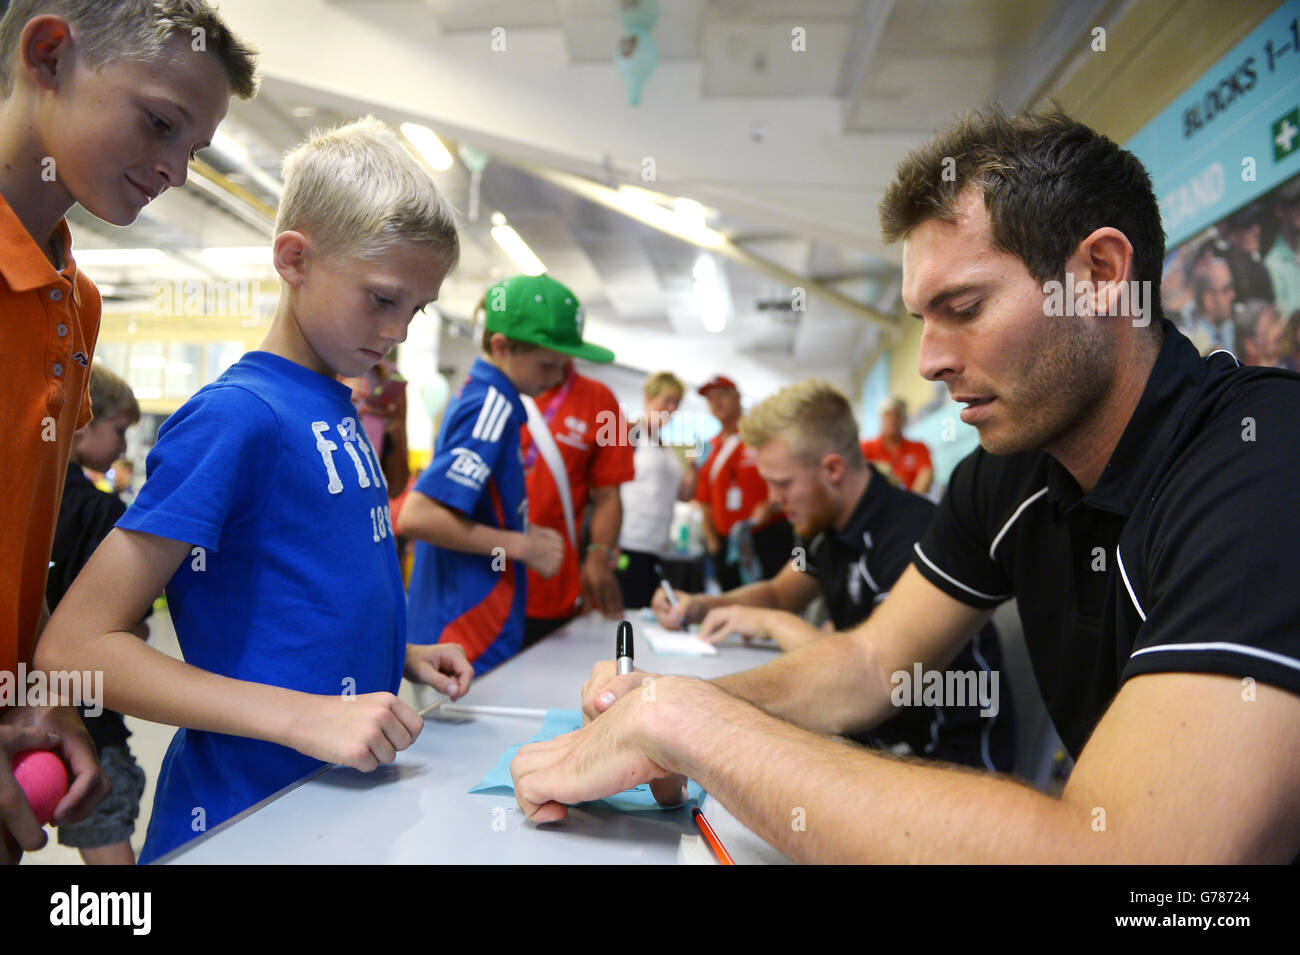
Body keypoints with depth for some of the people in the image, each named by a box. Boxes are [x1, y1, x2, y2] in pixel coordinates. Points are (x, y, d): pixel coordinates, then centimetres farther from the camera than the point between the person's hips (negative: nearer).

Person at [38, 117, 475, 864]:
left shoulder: (341, 411, 4)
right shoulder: (238, 415, -19)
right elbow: (75, 646, -21)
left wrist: (400, 655, 1)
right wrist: (306, 715, -27)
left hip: (346, 794, 8)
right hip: (245, 812, -7)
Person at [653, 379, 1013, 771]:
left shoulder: (913, 534, -27)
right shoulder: (826, 526, 4)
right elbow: (780, 593, 20)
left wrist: (771, 622, -20)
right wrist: (700, 606, 1)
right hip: (874, 732, 8)